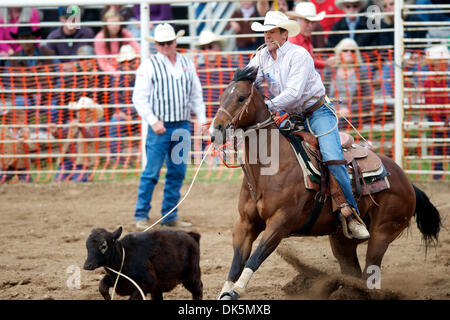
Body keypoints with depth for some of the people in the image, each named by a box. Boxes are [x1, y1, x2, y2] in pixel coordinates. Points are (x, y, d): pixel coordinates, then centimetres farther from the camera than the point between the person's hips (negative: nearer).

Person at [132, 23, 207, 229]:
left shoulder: (187, 64, 13)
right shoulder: (149, 66, -2)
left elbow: (196, 94, 18)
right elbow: (139, 98, -6)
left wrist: (201, 118, 5)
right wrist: (153, 121, -16)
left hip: (182, 126, 5)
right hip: (160, 127, -5)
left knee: (177, 173, 7)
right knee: (151, 173, -5)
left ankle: (170, 216, 15)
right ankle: (141, 216, 2)